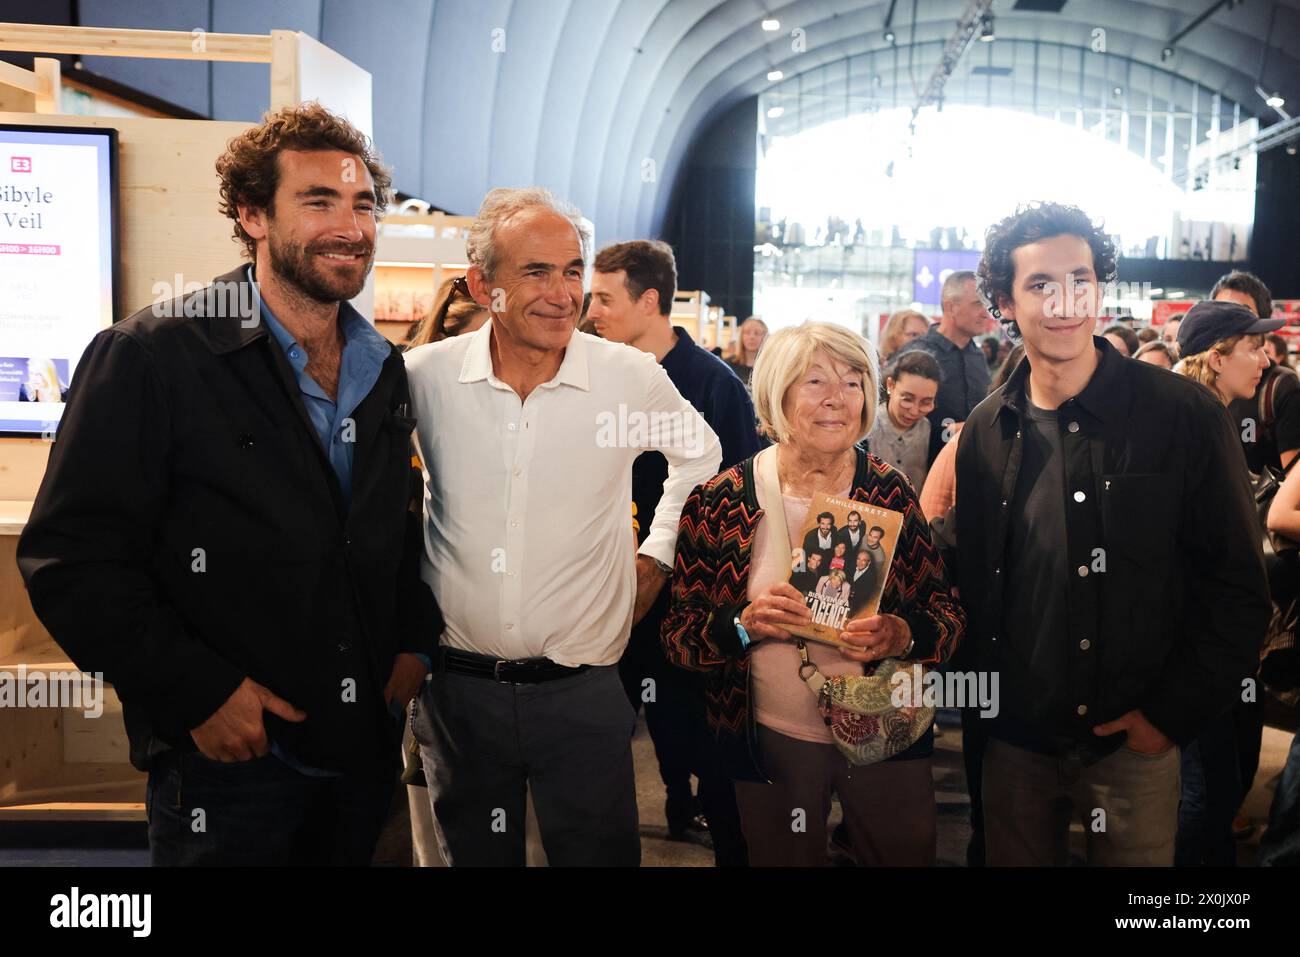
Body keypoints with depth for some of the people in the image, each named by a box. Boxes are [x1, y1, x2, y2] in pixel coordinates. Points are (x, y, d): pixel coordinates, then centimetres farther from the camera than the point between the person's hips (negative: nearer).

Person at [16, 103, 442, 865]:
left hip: (366, 745, 6)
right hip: (227, 755, -5)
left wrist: (416, 639, 4)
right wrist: (199, 691, -18)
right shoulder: (152, 358, -12)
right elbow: (73, 557, -15)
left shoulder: (385, 370, 6)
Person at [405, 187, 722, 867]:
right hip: (457, 689, 1)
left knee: (600, 852, 9)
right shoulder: (425, 376, -6)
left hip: (583, 690, -1)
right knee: (473, 854, 18)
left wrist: (656, 558, 10)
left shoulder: (632, 377, -7)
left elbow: (701, 458, 14)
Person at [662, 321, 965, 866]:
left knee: (907, 855, 19)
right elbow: (678, 633, -6)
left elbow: (945, 609, 0)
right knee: (784, 858, 19)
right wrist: (744, 626, -25)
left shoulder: (890, 493, -6)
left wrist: (903, 636, -21)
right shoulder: (718, 504, -10)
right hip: (772, 744, -1)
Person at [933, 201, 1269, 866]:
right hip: (1015, 738, 3)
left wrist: (1173, 713, -10)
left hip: (1135, 741, -2)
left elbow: (1237, 586, -7)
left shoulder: (1185, 416, -9)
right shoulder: (984, 433, 0)